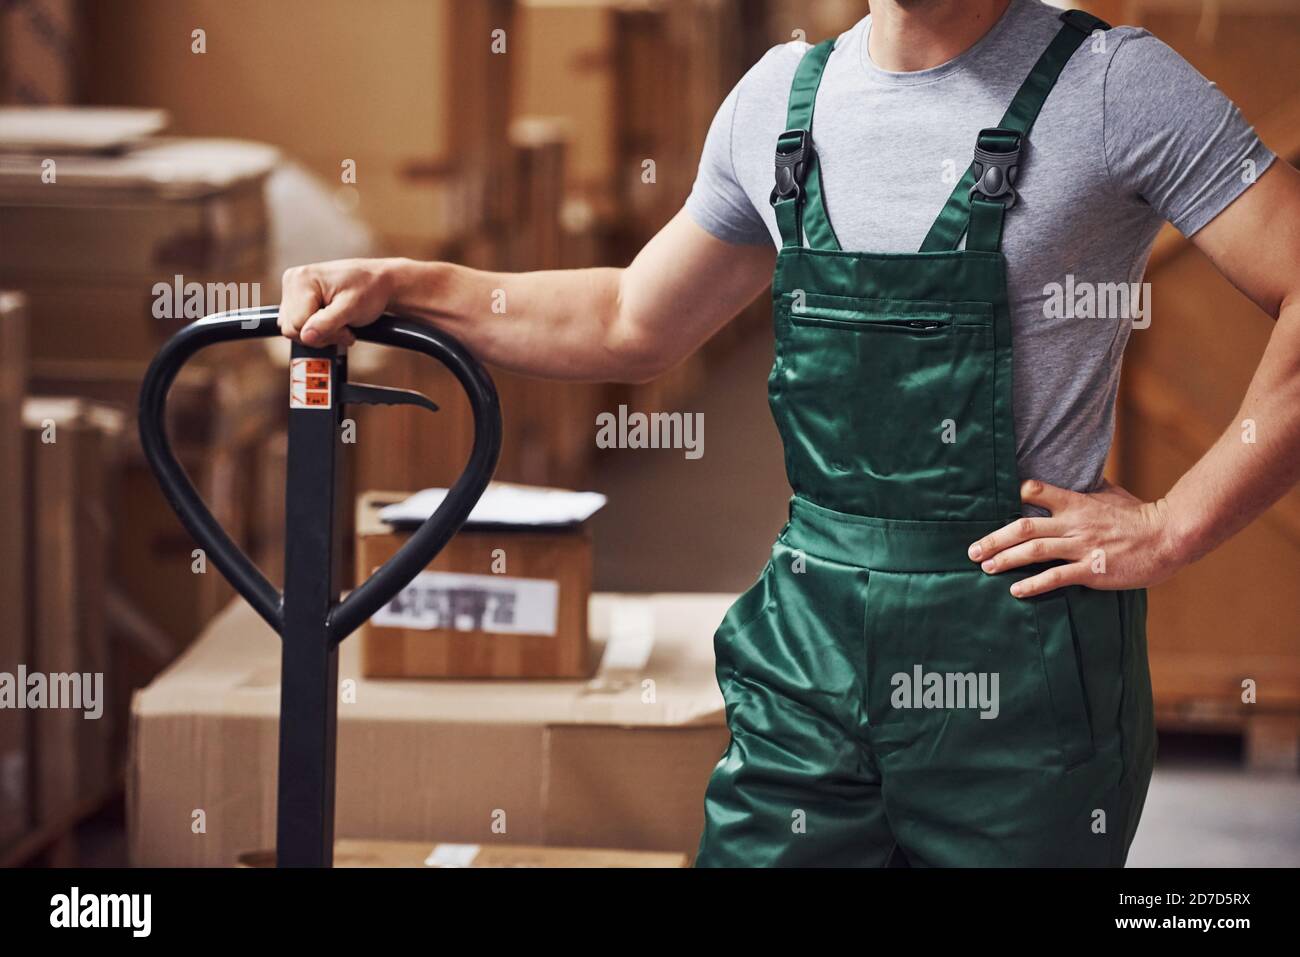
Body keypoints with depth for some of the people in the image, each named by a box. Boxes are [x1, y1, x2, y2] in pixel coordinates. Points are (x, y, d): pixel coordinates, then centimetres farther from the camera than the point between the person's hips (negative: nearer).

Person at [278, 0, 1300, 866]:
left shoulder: (1114, 84, -8)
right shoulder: (783, 96, 10)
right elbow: (634, 327, 21)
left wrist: (1174, 526, -15)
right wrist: (403, 285, 11)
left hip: (1018, 665, -4)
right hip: (808, 647, 5)